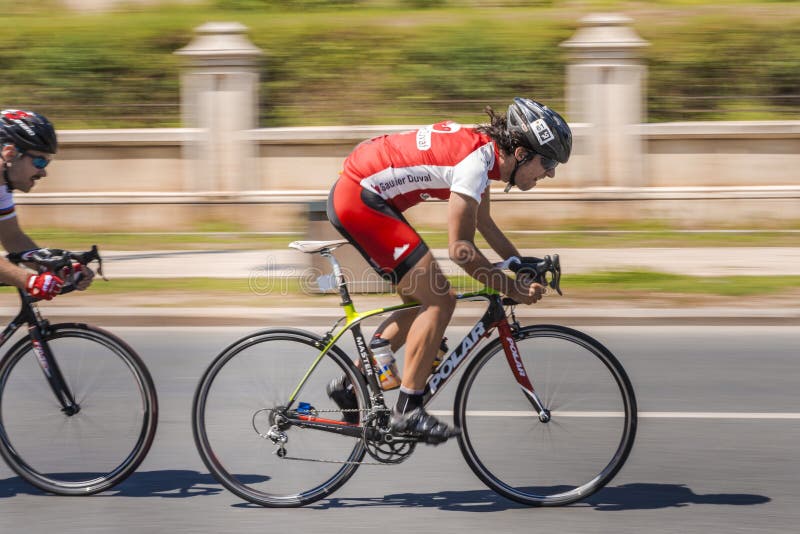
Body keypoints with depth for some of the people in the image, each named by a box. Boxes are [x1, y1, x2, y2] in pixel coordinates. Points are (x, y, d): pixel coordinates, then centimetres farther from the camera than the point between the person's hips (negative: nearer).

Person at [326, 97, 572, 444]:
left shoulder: (484, 150, 8)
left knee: (423, 303, 14)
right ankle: (408, 411, -6)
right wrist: (513, 289, -16)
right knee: (439, 302, -10)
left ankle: (350, 386, 20)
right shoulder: (476, 162, -21)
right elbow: (460, 249, -23)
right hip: (359, 198, -10)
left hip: (353, 197, 10)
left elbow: (484, 224, 24)